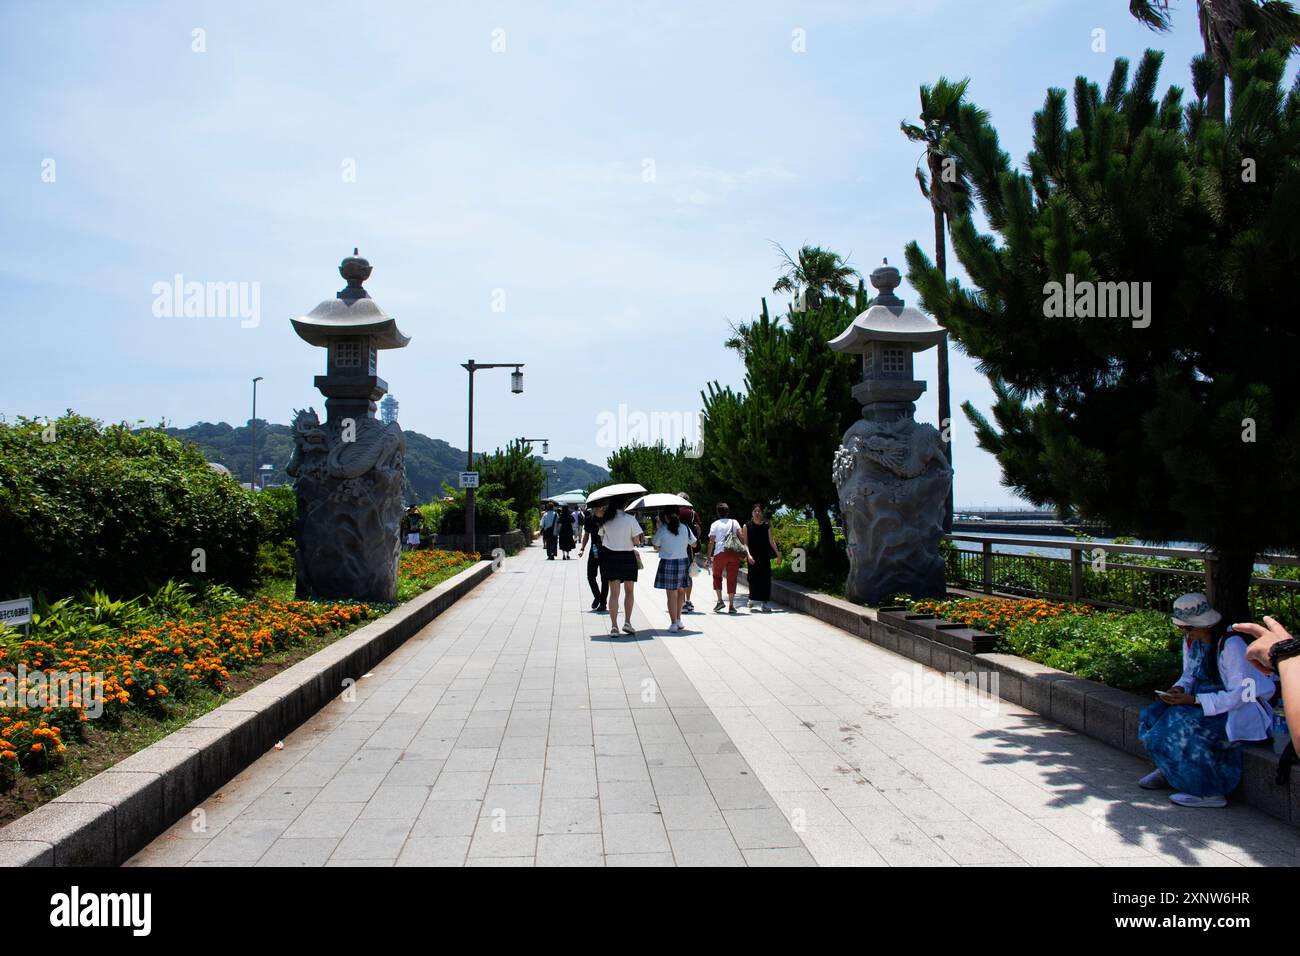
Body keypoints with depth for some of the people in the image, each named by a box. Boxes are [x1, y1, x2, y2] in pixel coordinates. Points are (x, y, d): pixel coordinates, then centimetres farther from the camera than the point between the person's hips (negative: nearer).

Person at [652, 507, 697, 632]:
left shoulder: (662, 530, -8)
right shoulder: (685, 528, 0)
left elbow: (656, 547, 5)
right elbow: (693, 544, 12)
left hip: (668, 563, -3)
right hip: (683, 562, 3)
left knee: (672, 594, 1)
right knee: (681, 591, 20)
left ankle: (674, 623, 3)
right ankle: (678, 619, 19)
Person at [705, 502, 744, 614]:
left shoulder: (715, 524, 8)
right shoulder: (734, 522, 13)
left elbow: (711, 541, 2)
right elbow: (741, 535, -1)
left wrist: (709, 557, 4)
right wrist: (744, 549, -1)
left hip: (720, 553, -1)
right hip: (734, 554, 1)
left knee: (717, 576, 17)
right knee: (732, 579, 5)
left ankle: (720, 600, 6)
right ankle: (731, 605, -1)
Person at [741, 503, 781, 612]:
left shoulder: (767, 526, 6)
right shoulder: (747, 526, 2)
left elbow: (771, 541, 5)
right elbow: (745, 543, -2)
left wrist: (778, 554, -1)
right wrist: (748, 555, -15)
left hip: (765, 556, 1)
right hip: (753, 557, -1)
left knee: (765, 578, -5)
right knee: (753, 578, 1)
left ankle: (765, 603, -3)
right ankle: (751, 598, 25)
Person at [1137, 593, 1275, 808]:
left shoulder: (1231, 644, -23)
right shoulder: (1191, 639, 2)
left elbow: (1239, 694, -24)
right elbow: (1189, 676, 13)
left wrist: (1194, 700, -27)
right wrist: (1179, 689, -10)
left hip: (1238, 710, -8)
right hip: (1204, 701, 8)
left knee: (1183, 725, -28)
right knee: (1153, 716, -13)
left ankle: (1210, 792, -14)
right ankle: (1167, 770, 5)